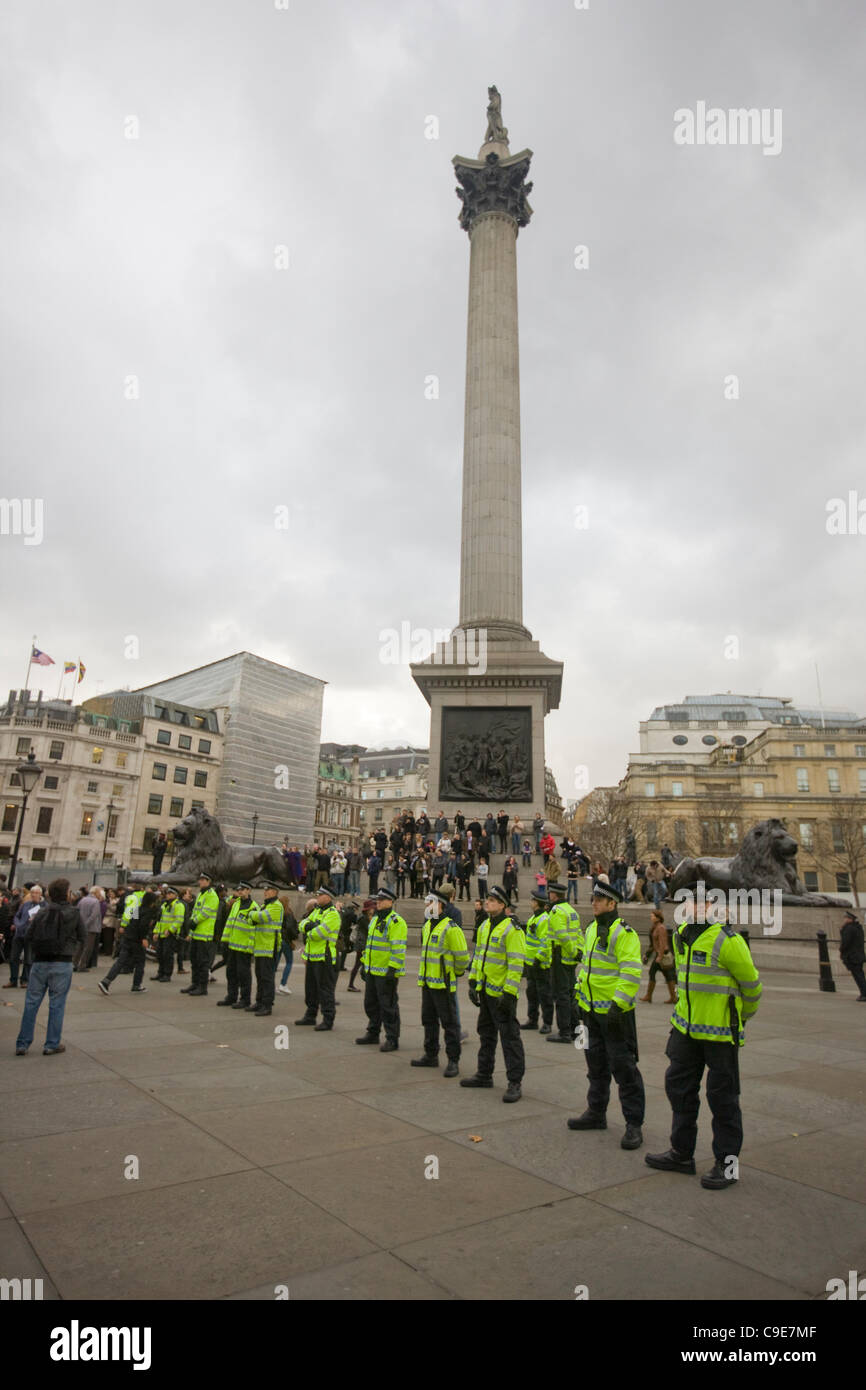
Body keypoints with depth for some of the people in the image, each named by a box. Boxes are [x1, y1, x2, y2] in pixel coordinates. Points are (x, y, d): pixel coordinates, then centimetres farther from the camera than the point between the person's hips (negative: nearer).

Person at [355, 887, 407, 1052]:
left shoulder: (396, 921, -15)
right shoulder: (374, 919, 15)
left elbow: (399, 949, -20)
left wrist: (392, 969, -24)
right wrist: (364, 964, 20)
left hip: (386, 972, -9)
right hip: (372, 971, 9)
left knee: (388, 1006, -2)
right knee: (371, 1004, 18)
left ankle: (392, 1040, 7)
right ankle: (373, 1033, 32)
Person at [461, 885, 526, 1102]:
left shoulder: (511, 930, -17)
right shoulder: (484, 926, 10)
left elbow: (516, 964, -20)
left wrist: (509, 993, -21)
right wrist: (472, 982, 15)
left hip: (502, 993, -9)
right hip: (485, 990, 9)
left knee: (509, 1036, -2)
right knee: (486, 1033, 19)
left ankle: (515, 1083, 6)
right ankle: (484, 1074, 32)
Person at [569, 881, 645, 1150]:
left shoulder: (623, 933, -17)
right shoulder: (592, 928, 11)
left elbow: (631, 973, -22)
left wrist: (618, 1005, -25)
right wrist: (580, 996, 19)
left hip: (615, 1011, -9)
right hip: (593, 1009, 9)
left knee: (623, 1067, -2)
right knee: (596, 1063, 18)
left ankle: (634, 1124, 9)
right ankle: (596, 1113, 32)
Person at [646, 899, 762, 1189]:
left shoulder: (727, 940, -19)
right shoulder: (681, 935, 5)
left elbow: (751, 984, -7)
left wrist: (742, 1017, 8)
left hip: (720, 1033, -7)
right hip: (686, 1027, 7)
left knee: (722, 1097, 6)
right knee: (679, 1086, 14)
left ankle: (727, 1163, 22)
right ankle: (681, 1154, 28)